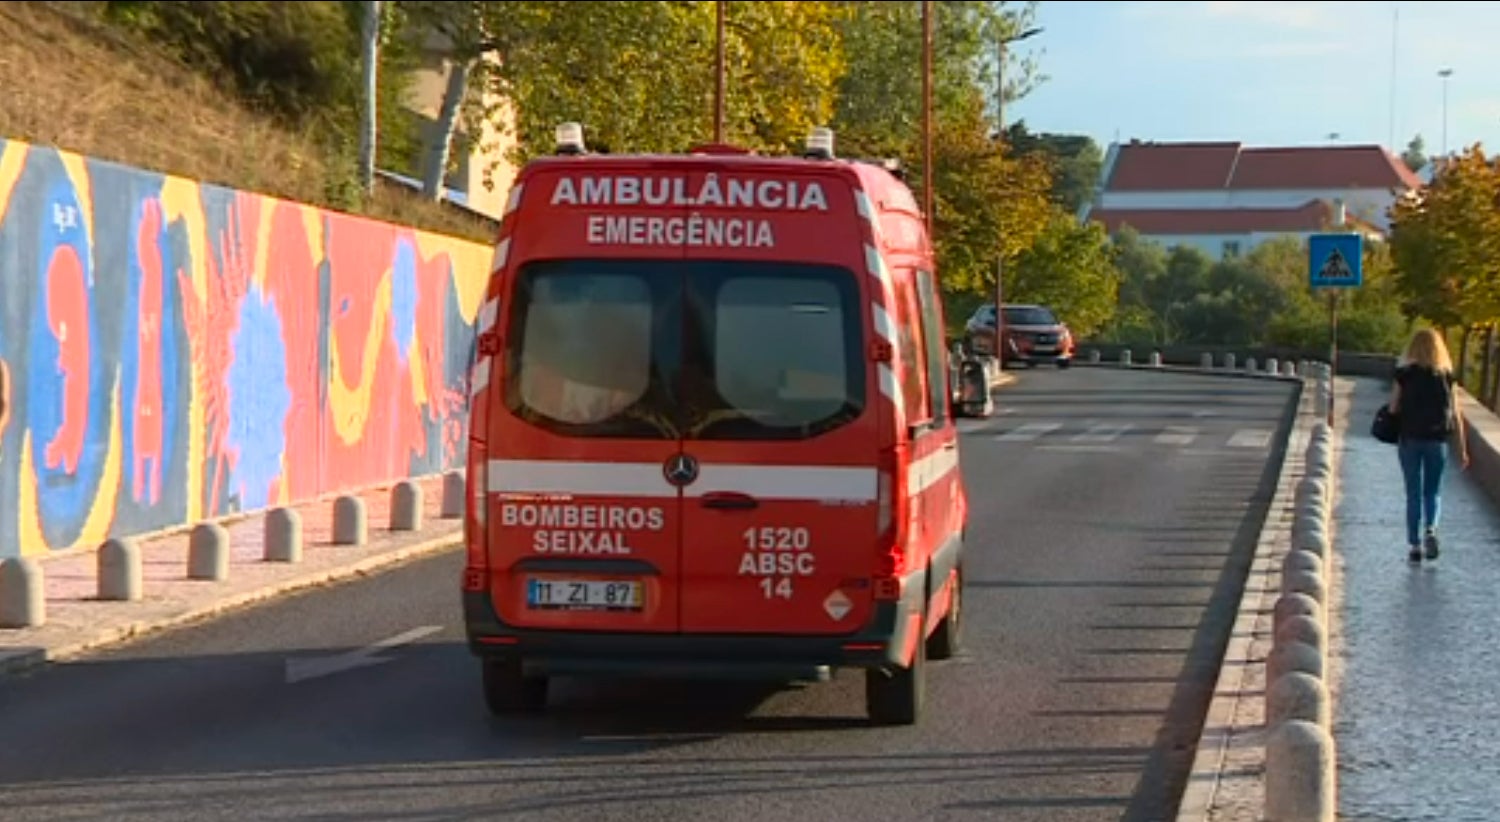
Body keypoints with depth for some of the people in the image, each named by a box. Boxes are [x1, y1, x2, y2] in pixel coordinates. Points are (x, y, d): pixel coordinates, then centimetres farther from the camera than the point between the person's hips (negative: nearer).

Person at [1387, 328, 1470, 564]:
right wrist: (1462, 449, 4)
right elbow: (1456, 416, 0)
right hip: (1437, 441, 1)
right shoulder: (1446, 376, 0)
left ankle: (1414, 545, 7)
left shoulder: (1404, 374, -4)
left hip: (1410, 440, -1)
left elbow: (1393, 409, -4)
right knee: (1433, 491, 13)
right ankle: (1431, 529, -13)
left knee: (1414, 494, 8)